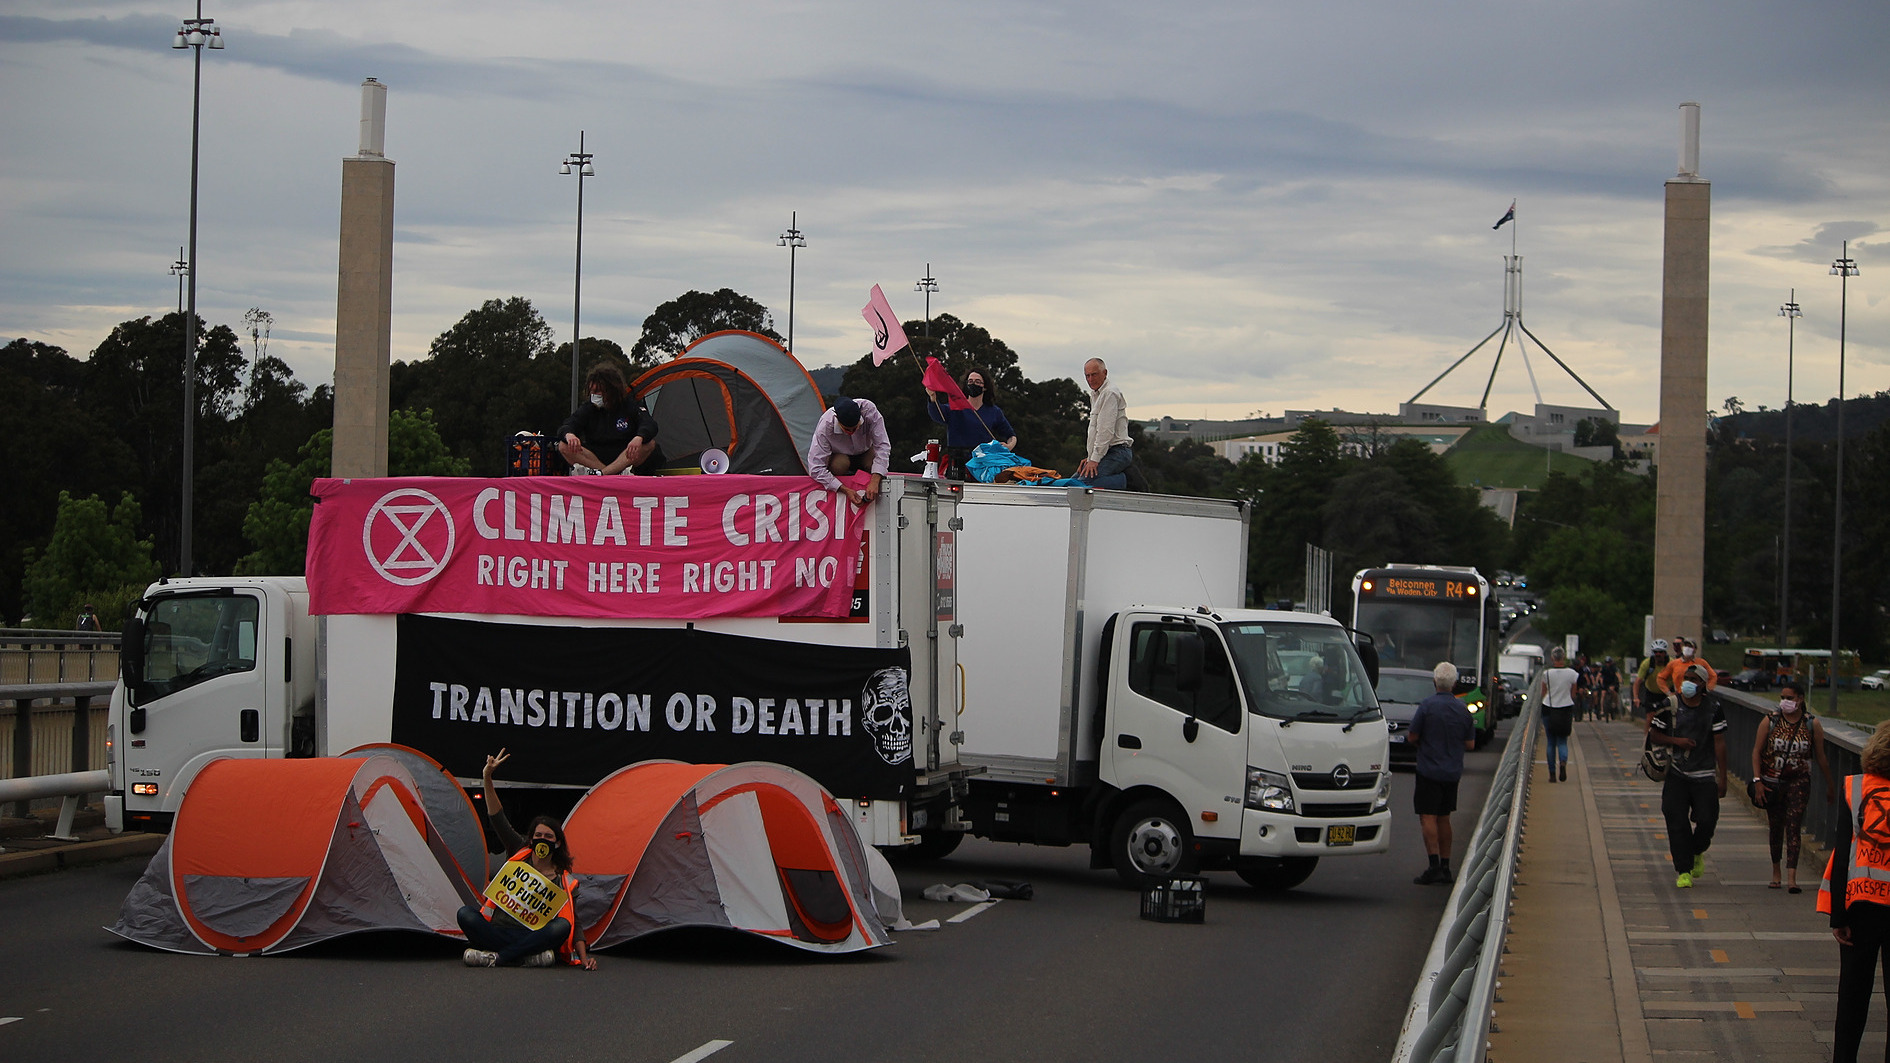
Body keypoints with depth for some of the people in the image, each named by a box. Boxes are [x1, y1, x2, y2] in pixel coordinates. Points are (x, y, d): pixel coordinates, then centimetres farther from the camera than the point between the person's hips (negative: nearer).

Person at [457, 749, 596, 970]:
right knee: (465, 914, -26)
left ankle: (495, 958, -38)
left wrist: (584, 958, -12)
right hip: (498, 932, 2)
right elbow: (498, 820, 7)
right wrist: (487, 779, -2)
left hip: (533, 937, -1)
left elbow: (575, 924, 3)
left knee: (563, 926, -32)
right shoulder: (520, 854, 12)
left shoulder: (565, 881, 7)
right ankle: (529, 958, -35)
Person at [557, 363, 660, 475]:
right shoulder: (588, 409, 5)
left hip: (625, 458, -2)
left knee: (650, 444, -30)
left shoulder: (631, 404, -2)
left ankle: (600, 474, -38)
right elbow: (566, 426, -5)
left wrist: (639, 438, -41)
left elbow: (650, 425, -16)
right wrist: (569, 435, -33)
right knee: (564, 446, -22)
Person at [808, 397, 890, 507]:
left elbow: (882, 446, -29)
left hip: (865, 452, 2)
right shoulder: (825, 426, -36)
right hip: (841, 455, -2)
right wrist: (846, 490, -40)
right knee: (839, 464, -36)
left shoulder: (869, 409, -34)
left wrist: (874, 482, -40)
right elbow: (816, 468, -34)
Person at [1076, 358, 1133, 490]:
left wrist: (1094, 459, -19)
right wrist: (1090, 457, 16)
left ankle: (1124, 480, -17)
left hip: (1116, 452, -11)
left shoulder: (1110, 393, -11)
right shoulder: (1094, 395, 22)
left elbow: (1106, 430, -18)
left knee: (1085, 482, -26)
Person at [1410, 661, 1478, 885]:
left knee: (1428, 817, -6)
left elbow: (1413, 737, -6)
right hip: (1453, 772, 5)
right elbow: (1470, 744, 7)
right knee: (1443, 818, 15)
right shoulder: (1463, 710, 4)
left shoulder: (1427, 706, -12)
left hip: (1429, 770, -5)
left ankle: (1434, 865, -17)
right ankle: (1445, 866, 16)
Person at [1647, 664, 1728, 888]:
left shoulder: (1713, 709, 2)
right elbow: (1654, 734, 7)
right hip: (1676, 775, 0)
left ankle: (1697, 853, 26)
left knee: (1706, 821, -6)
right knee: (1677, 823, -5)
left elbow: (1719, 743, 2)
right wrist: (1676, 741, -11)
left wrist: (1722, 778, -1)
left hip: (1705, 776, 0)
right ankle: (1684, 871, 3)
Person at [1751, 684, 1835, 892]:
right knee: (1776, 827, 10)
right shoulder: (1769, 722, -2)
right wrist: (1757, 781, -10)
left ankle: (1791, 877, -19)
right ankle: (1776, 871, 29)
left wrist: (1830, 786, 10)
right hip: (1772, 781, 1)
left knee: (1792, 826, -12)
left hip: (1798, 782, -1)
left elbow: (1821, 758, 5)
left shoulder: (1812, 725, -2)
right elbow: (1757, 752, -1)